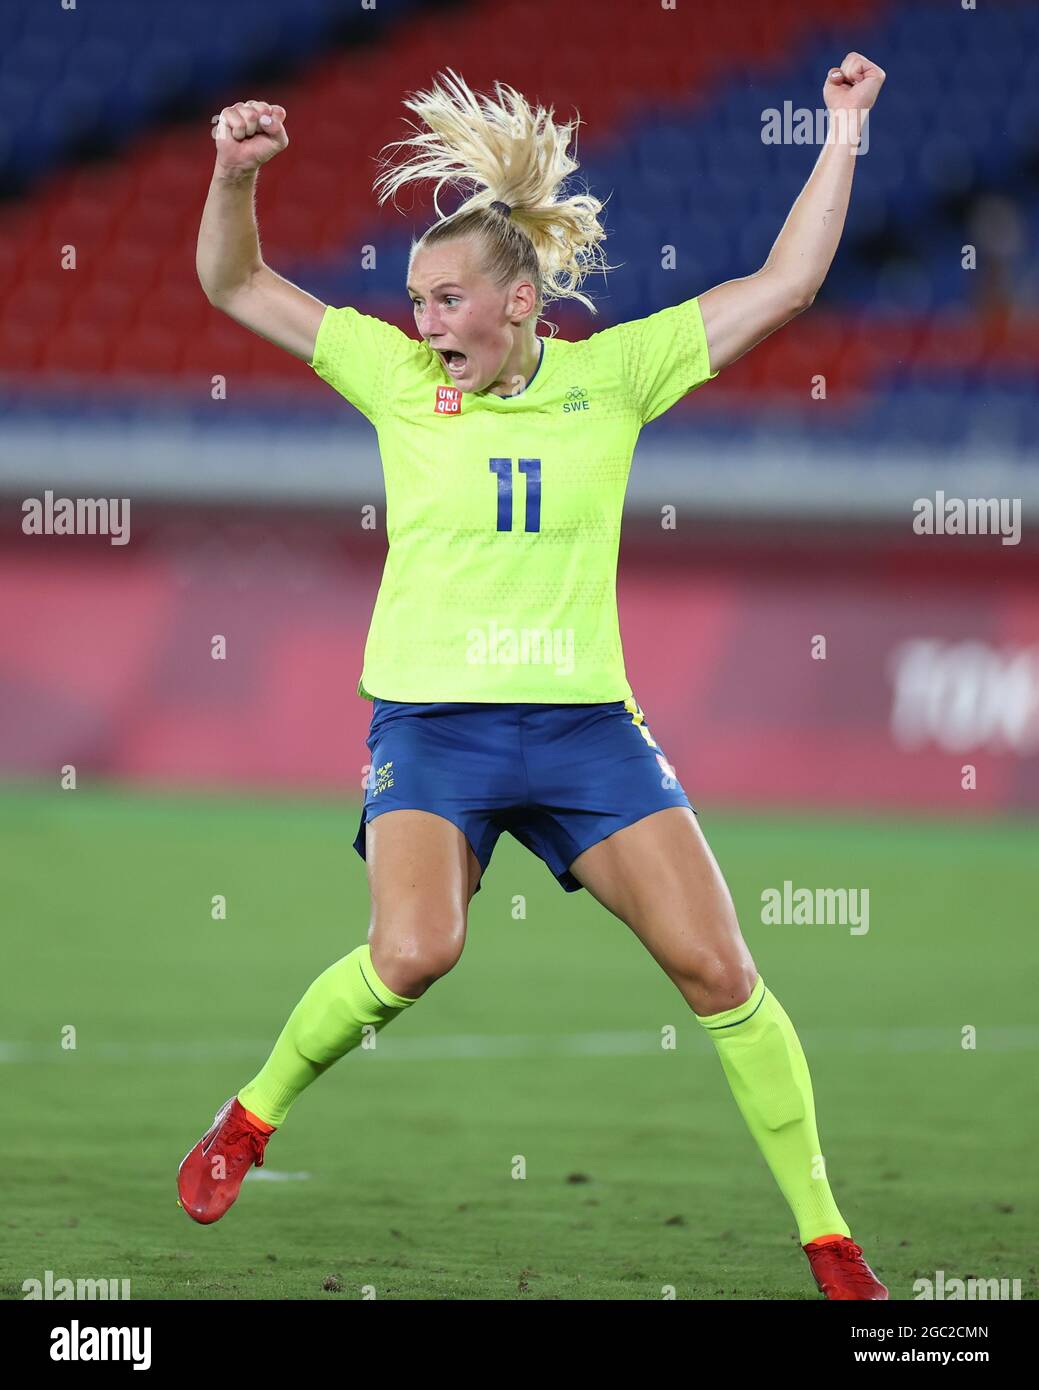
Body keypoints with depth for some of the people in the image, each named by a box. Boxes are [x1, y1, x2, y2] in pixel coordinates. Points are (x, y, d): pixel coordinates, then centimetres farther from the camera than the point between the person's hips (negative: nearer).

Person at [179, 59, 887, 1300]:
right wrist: (235, 174, -16)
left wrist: (841, 136, 2)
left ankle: (825, 1236, 7)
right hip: (431, 724, -2)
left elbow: (785, 284, 5)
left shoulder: (611, 373, 3)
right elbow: (235, 286, 1)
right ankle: (250, 1118, 0)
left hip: (585, 725, 2)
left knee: (716, 968, -4)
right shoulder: (400, 378, 2)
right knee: (413, 952, -26)